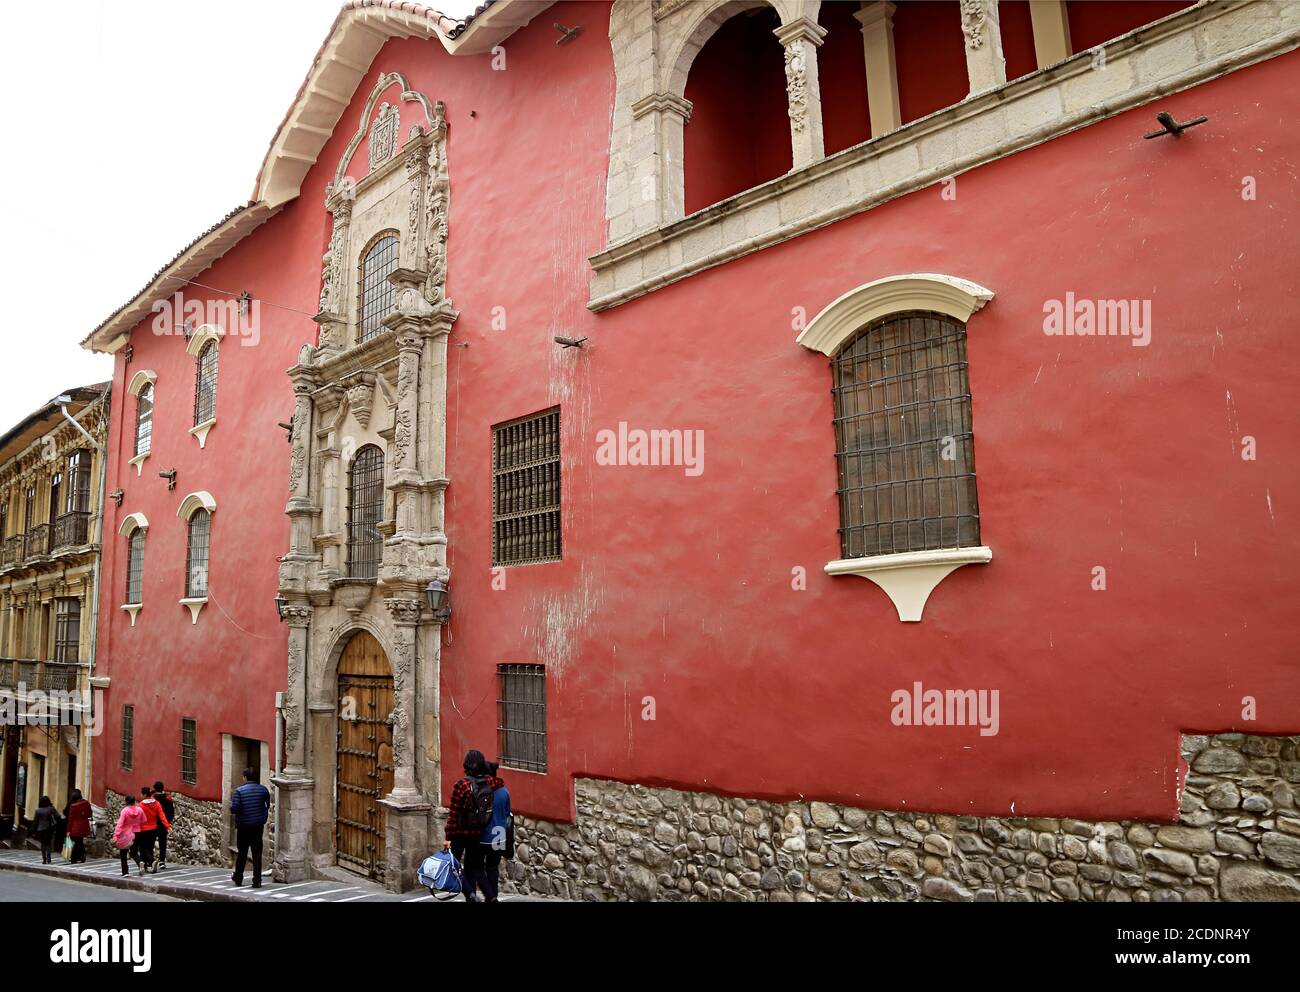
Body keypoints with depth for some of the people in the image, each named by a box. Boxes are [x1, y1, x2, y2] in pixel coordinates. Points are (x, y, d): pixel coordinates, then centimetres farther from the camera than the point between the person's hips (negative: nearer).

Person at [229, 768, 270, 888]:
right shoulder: (263, 789, -1)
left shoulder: (239, 791, -11)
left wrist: (231, 806, 5)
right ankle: (257, 881, 1)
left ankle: (238, 878, 28)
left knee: (242, 852, 15)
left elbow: (234, 809, -16)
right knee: (257, 853, 4)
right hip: (258, 826, 1)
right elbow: (268, 806, 4)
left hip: (243, 826, -1)